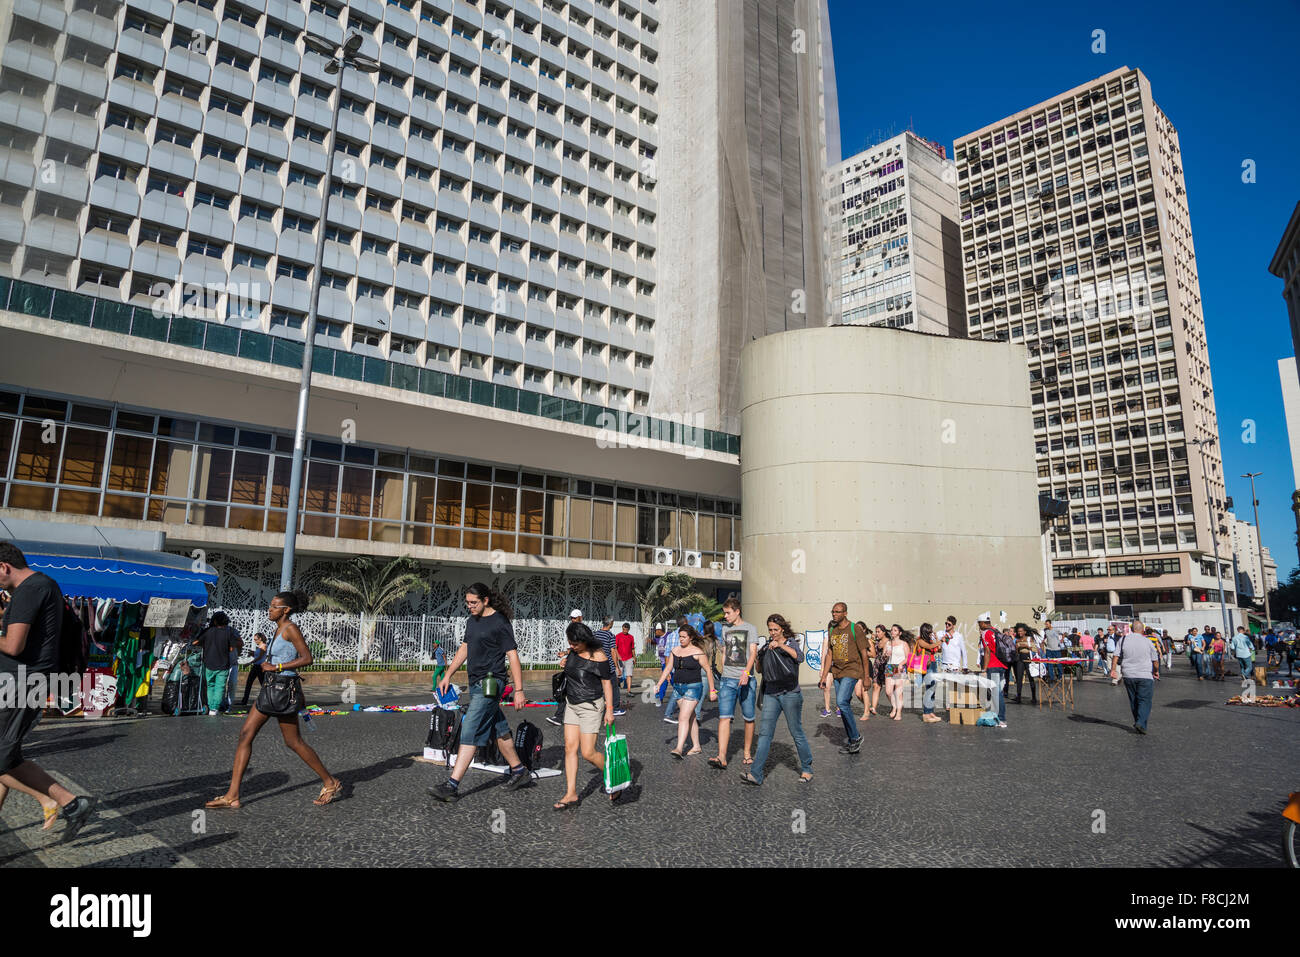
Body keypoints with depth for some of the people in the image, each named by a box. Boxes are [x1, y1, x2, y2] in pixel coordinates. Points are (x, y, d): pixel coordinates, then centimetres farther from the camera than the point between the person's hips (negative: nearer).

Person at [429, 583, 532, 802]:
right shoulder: (472, 620, 13)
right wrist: (448, 675, 19)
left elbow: (513, 656, -14)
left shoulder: (500, 623, -13)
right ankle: (519, 772, 27)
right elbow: (464, 648, 23)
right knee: (499, 731, 15)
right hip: (476, 684, 9)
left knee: (470, 732, -11)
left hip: (490, 684, -9)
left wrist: (519, 690, -17)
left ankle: (452, 785, -10)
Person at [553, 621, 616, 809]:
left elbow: (606, 683, -12)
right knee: (570, 747, 3)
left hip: (591, 706, -7)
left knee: (588, 752, -5)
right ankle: (571, 794, 9)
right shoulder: (573, 651, 2)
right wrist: (565, 663, 7)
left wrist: (609, 709, -14)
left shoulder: (598, 657, -17)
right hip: (572, 705, 7)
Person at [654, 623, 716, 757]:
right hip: (678, 687, 6)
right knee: (691, 718, 13)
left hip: (693, 687, -6)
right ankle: (696, 746, 22)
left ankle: (679, 748, -17)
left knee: (683, 717, -14)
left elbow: (708, 670, -3)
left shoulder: (697, 652, -8)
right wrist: (658, 684, 1)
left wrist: (712, 690, -2)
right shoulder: (675, 651, 8)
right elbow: (668, 668, 10)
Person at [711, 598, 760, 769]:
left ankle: (747, 752, 21)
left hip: (746, 680, -3)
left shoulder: (750, 628, 1)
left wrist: (746, 673, -25)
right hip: (728, 680, 3)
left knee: (748, 718, 6)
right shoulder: (725, 629, 15)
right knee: (724, 717, -9)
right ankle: (721, 757, -14)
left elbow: (753, 652, -11)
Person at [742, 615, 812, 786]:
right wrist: (756, 657, 5)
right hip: (771, 694, 5)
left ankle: (806, 769, 24)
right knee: (764, 733, -4)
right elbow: (761, 667, 25)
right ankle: (756, 774, -8)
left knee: (796, 732, 5)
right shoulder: (767, 645, 12)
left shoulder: (791, 642, -4)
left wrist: (781, 645, -36)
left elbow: (799, 657, -26)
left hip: (789, 693, -5)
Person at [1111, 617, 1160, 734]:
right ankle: (1141, 723, -15)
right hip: (1145, 676, -2)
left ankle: (1137, 722, 21)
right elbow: (1155, 661, 6)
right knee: (1144, 700, -1)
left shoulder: (1123, 640, 1)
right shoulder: (1147, 642, -1)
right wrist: (1156, 672, 23)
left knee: (1133, 701, 14)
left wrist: (1113, 669, 5)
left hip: (1128, 675, 2)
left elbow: (1116, 656, -1)